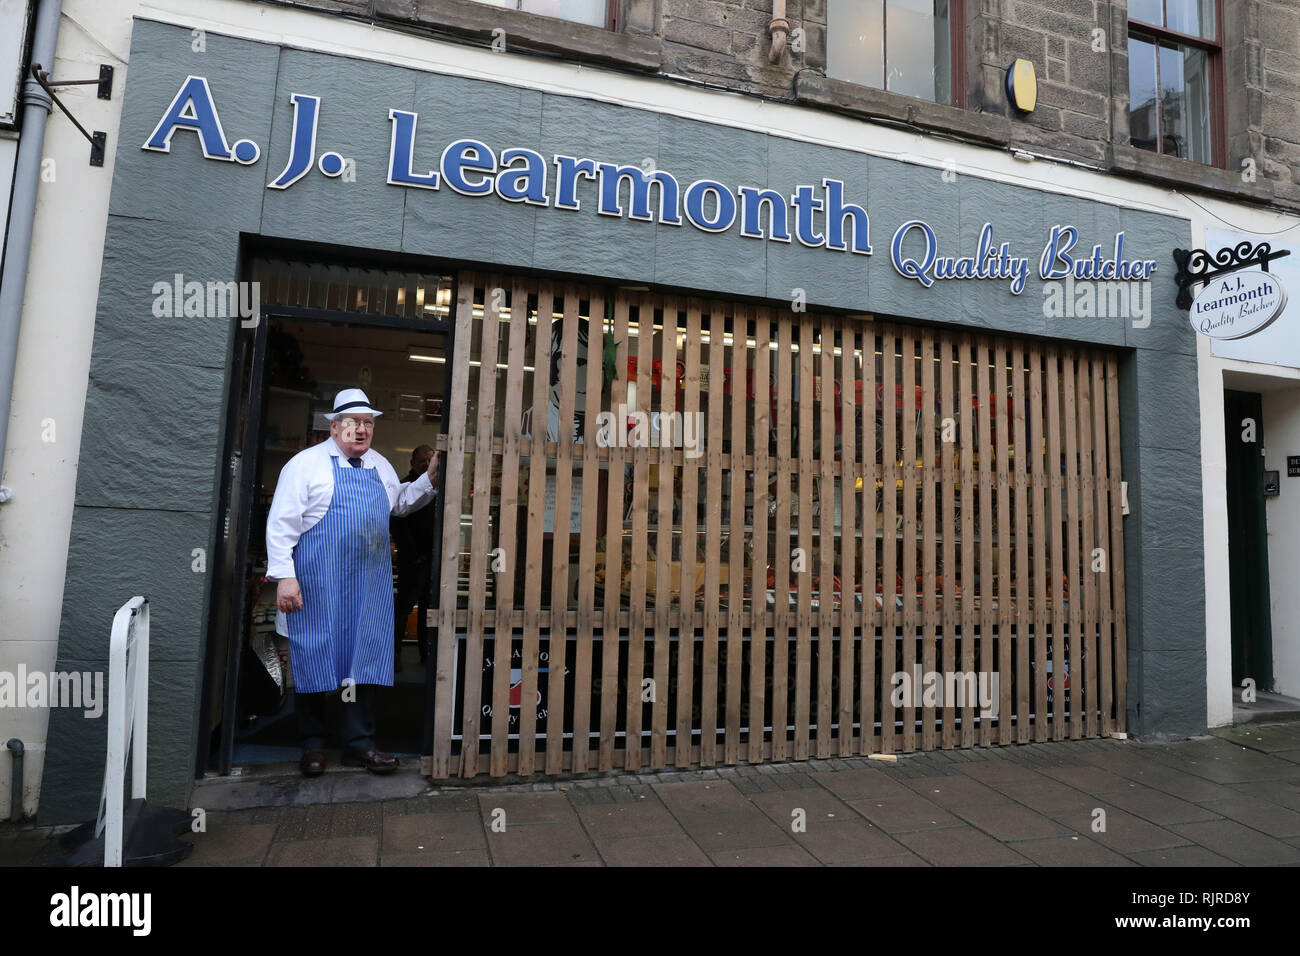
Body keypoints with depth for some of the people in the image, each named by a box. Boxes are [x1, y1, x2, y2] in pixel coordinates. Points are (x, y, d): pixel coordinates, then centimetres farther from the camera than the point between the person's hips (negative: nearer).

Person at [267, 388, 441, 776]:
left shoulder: (379, 465, 13)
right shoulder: (307, 463, -3)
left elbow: (400, 501, 29)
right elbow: (281, 523, -6)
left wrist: (430, 478, 13)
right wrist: (284, 576, -13)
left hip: (369, 584, 5)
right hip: (318, 582, -5)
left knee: (365, 656, 6)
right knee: (313, 656, 4)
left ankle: (359, 743, 17)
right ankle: (313, 745, 20)